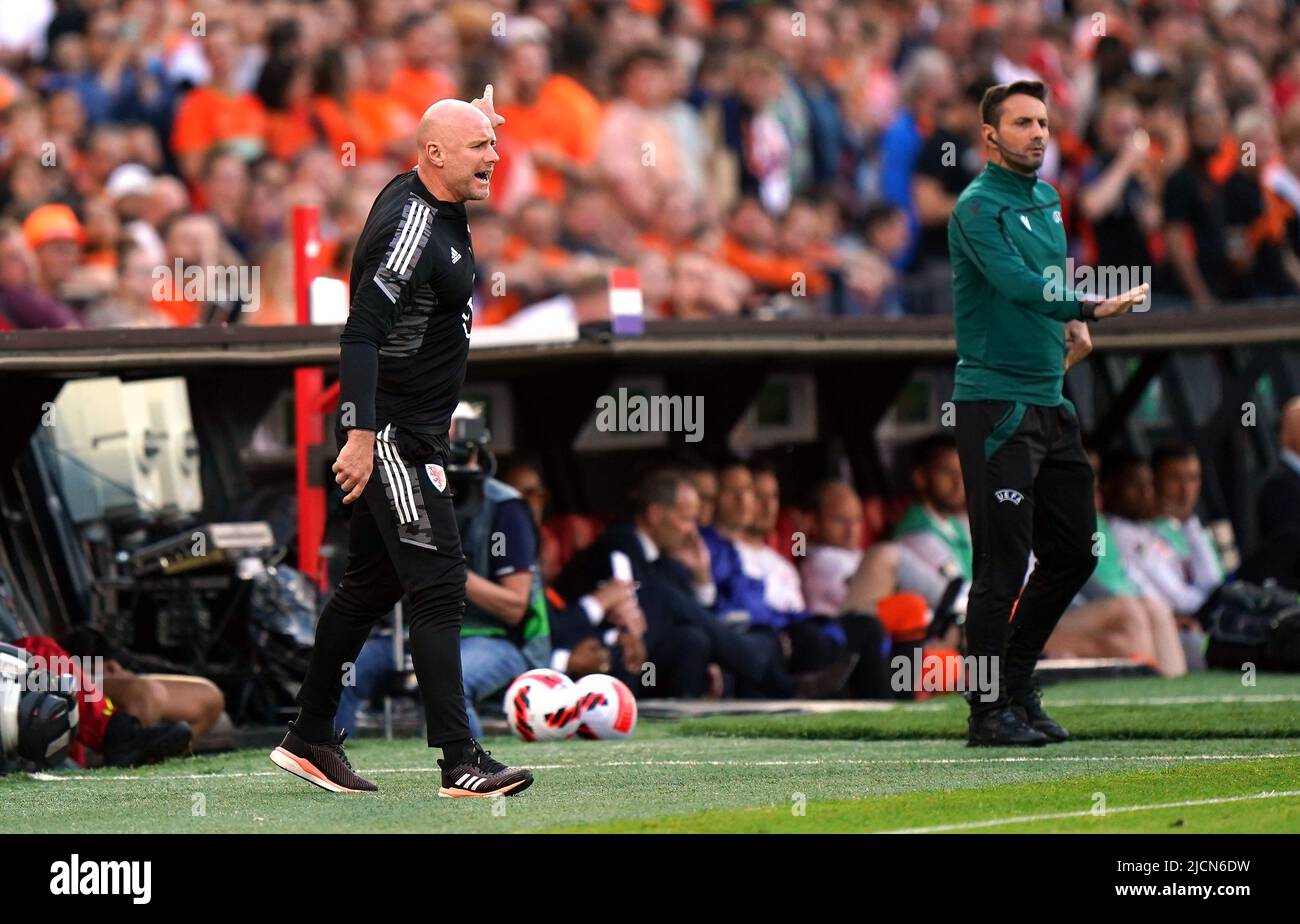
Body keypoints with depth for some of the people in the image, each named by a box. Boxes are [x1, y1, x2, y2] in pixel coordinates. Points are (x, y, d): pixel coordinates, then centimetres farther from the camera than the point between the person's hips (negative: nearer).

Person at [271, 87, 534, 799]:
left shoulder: (435, 204, 9)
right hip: (389, 433, -11)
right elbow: (361, 334, -27)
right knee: (438, 586, -12)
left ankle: (309, 741, 26)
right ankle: (460, 765, -15)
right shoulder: (412, 226, -21)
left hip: (409, 434, 11)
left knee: (372, 582, 17)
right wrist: (360, 436, -31)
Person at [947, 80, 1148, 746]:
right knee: (1002, 564, -7)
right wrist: (1091, 307, -36)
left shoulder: (1046, 200, 15)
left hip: (1050, 401, 9)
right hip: (994, 403, -9)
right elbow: (1017, 283, -25)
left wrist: (1073, 324, 7)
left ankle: (1017, 684, 24)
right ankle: (989, 712, 1)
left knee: (1073, 552, 11)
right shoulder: (978, 206, -11)